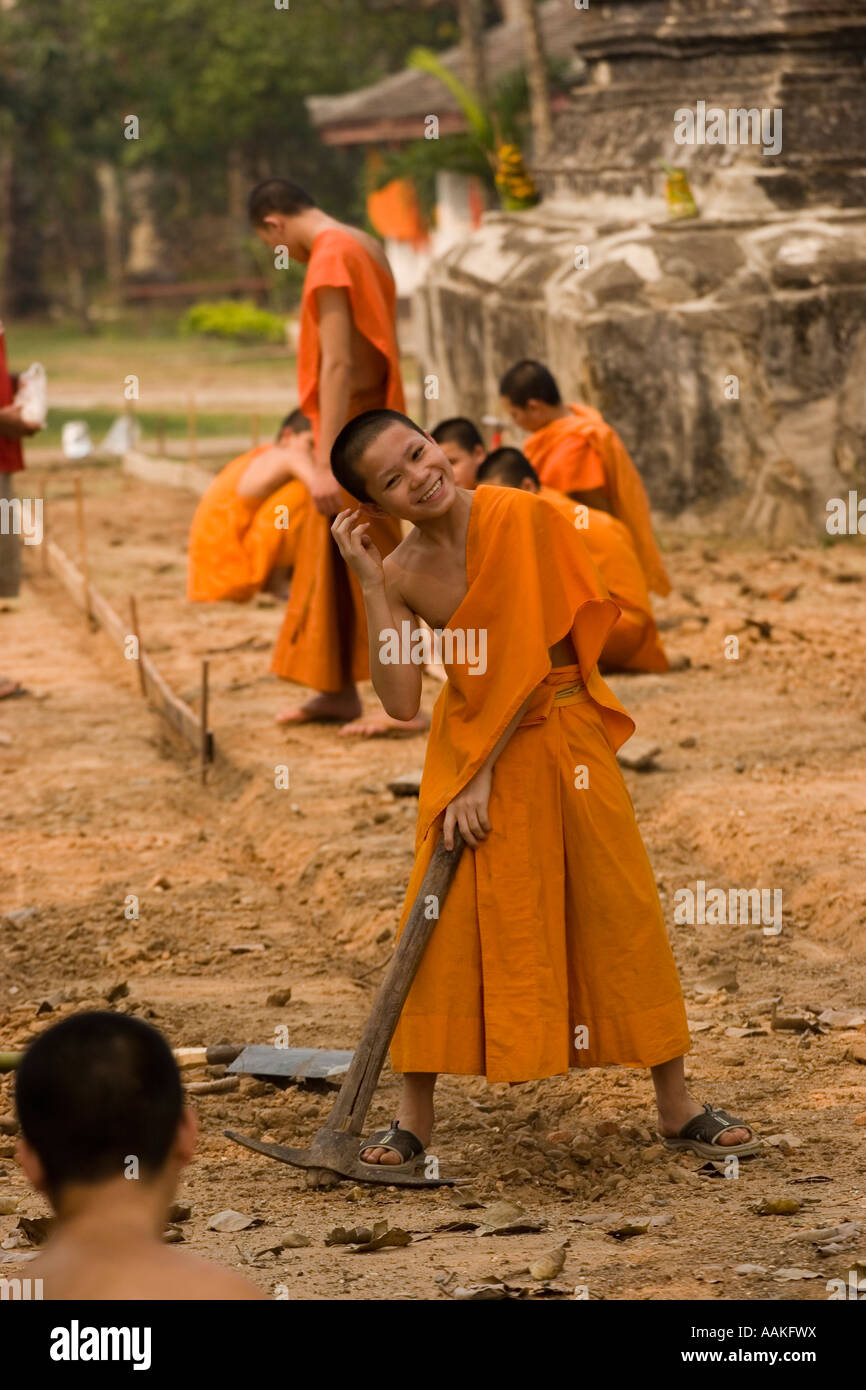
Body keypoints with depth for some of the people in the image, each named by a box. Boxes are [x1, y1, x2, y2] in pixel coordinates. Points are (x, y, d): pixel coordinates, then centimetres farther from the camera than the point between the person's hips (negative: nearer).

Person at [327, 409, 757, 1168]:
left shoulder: (520, 518, -16)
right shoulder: (400, 572, -6)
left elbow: (529, 659, -17)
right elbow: (400, 700, -13)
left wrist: (484, 775, -17)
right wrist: (369, 583, -16)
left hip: (562, 734, -2)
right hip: (468, 741, 2)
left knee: (623, 916, 3)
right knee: (446, 928, -2)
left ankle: (676, 1105, 14)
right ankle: (415, 1115, 8)